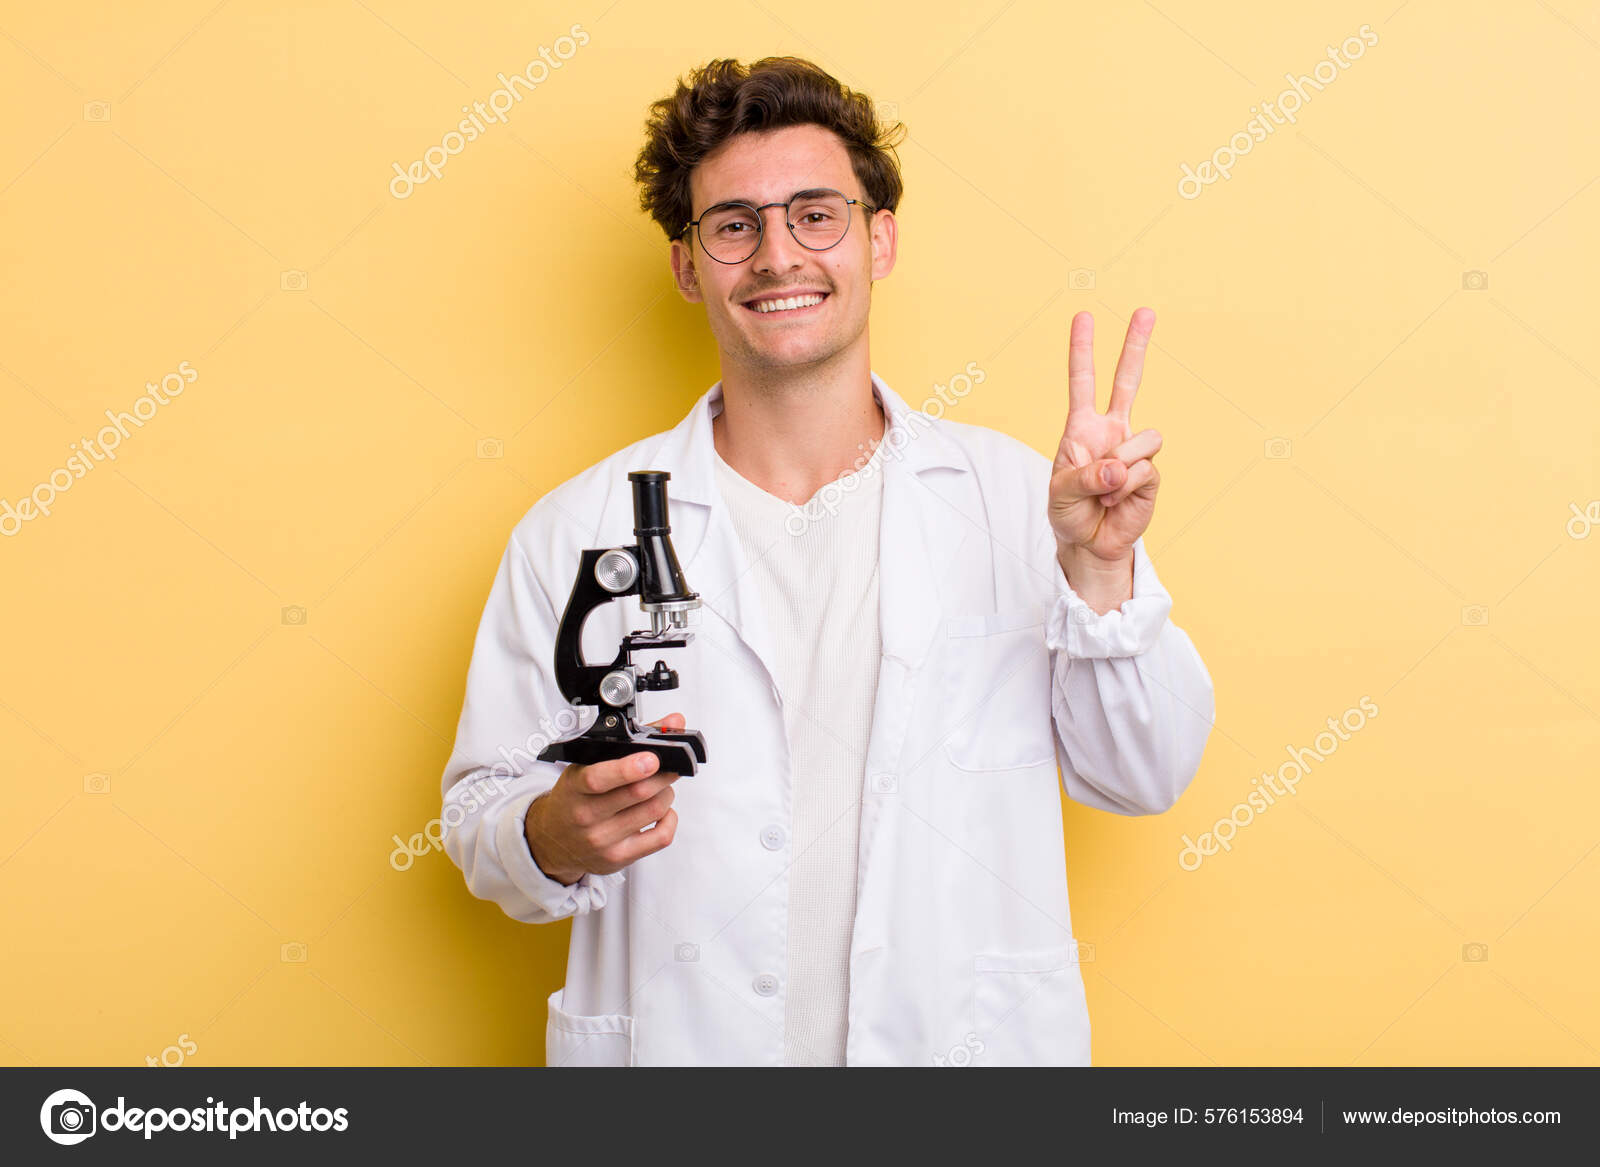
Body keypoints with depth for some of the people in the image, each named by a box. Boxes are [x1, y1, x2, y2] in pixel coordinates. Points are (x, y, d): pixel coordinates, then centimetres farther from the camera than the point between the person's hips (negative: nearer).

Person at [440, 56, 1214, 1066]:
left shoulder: (1016, 496, -3)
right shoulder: (577, 532, -4)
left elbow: (1143, 781, -1)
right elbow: (481, 808, 0)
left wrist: (1100, 572, -16)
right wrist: (552, 839, -20)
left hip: (966, 1040, 1)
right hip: (678, 1042, 0)